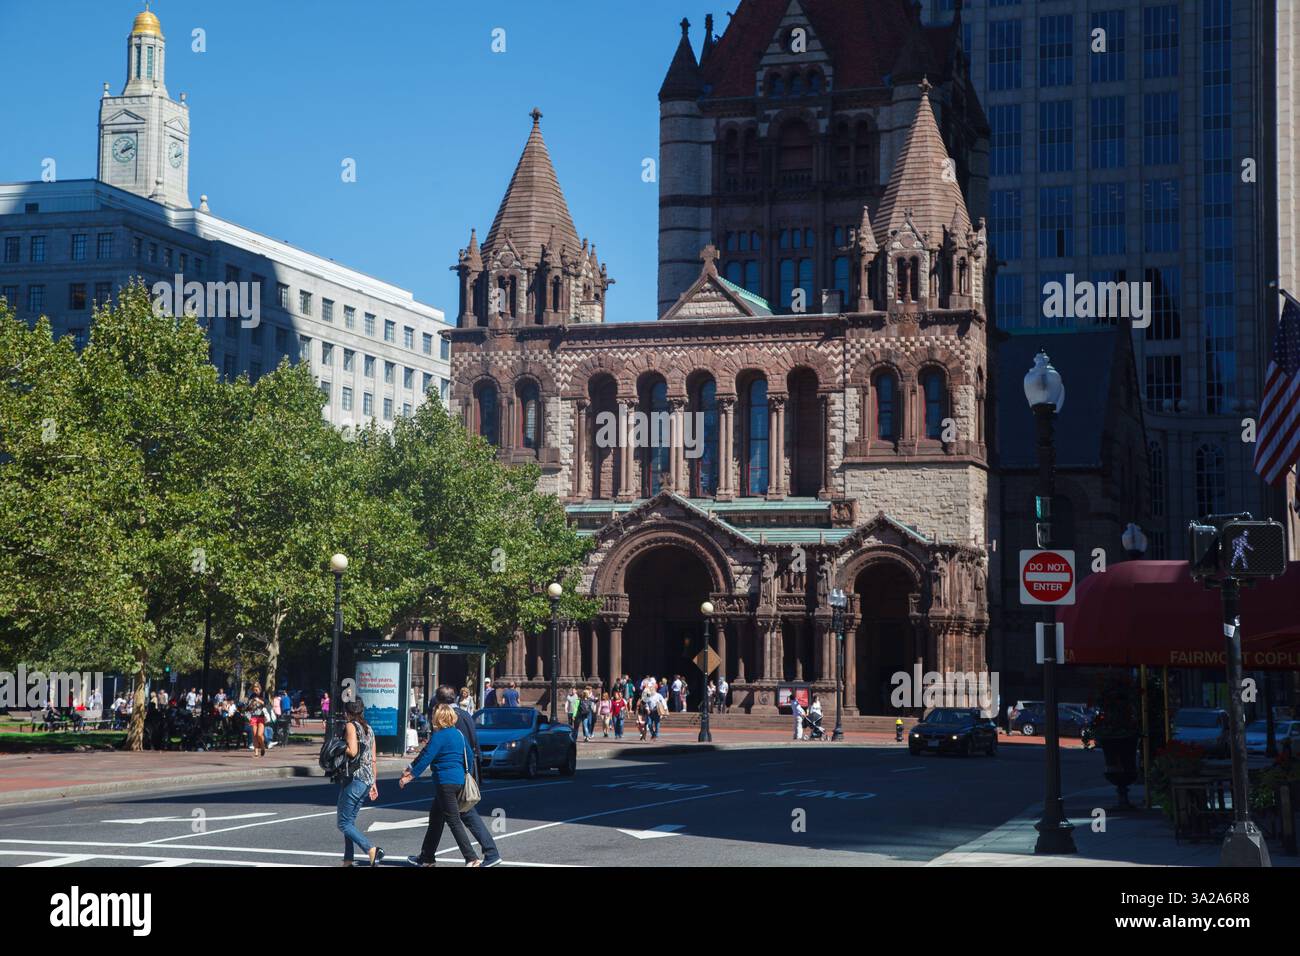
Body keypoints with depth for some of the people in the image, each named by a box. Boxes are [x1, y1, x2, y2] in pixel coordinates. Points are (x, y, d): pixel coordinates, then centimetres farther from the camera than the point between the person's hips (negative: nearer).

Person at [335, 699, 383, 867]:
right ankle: (348, 861, 11)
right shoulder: (368, 729, 16)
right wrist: (373, 783, 19)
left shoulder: (351, 726, -7)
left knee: (343, 823, -5)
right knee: (350, 821, 13)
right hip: (367, 779, 8)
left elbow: (352, 751, -20)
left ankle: (372, 850, -20)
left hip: (354, 779, -8)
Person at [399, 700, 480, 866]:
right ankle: (426, 858, 24)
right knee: (435, 817, 18)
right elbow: (469, 755, 16)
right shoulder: (458, 734, 12)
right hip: (459, 781, 9)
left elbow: (426, 758, -16)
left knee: (454, 821, -8)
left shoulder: (439, 736, -12)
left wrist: (411, 776, -12)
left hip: (445, 782, -9)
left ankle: (472, 859, -14)